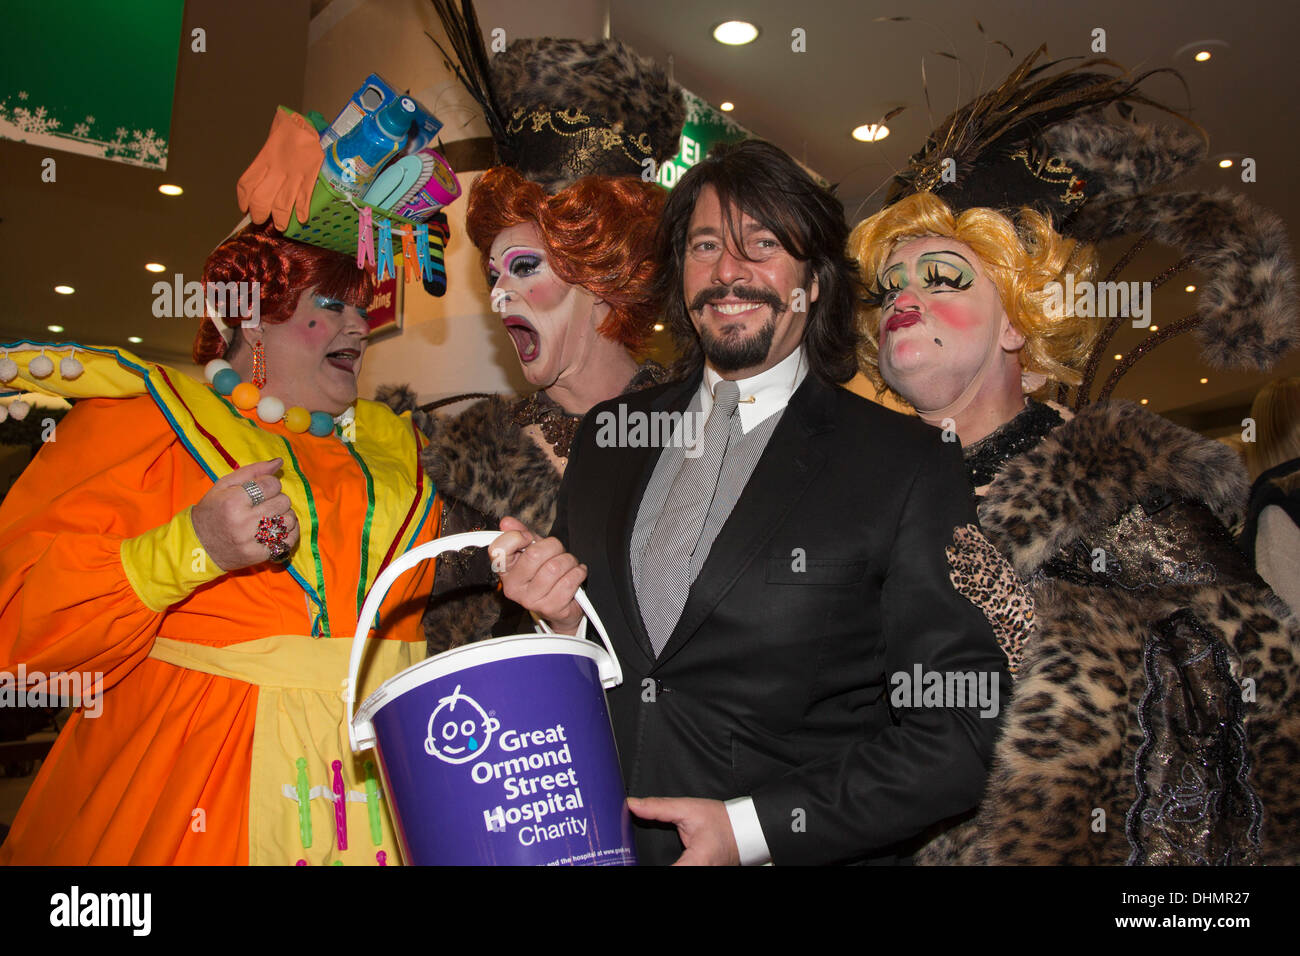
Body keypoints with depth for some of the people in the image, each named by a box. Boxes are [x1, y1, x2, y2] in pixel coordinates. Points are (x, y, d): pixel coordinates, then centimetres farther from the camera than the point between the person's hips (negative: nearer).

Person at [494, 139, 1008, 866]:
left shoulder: (910, 467, -7)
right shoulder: (607, 438, 5)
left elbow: (958, 736, -8)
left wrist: (752, 828, -13)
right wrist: (558, 618, -7)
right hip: (597, 844, 4)